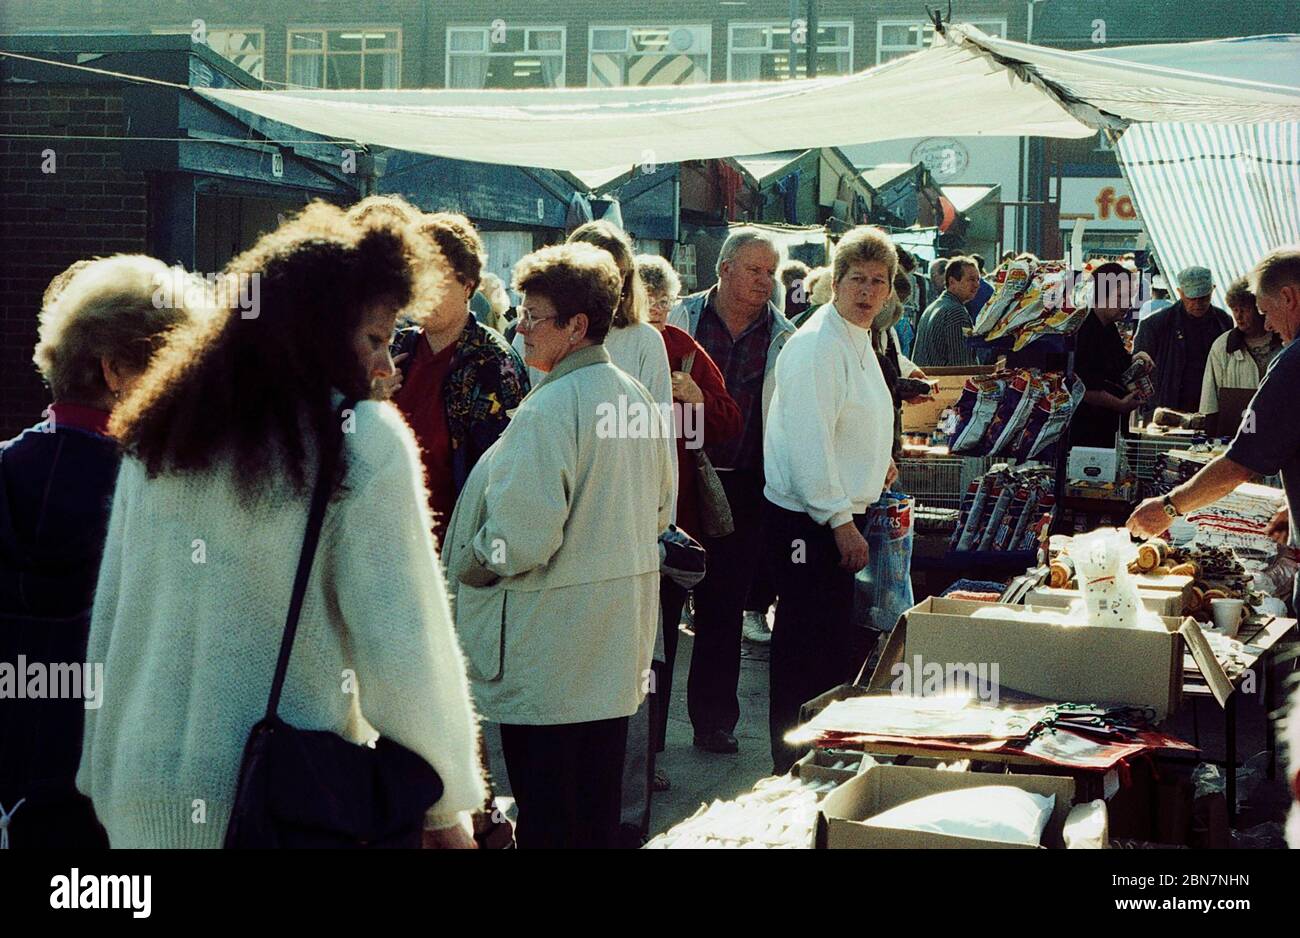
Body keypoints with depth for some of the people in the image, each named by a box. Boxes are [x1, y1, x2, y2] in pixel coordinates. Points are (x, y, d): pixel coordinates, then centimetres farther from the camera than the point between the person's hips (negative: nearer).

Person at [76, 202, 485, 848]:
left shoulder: (153, 434, 4)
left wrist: (103, 770, 16)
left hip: (143, 795, 5)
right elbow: (401, 644, -13)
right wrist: (445, 803, -4)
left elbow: (110, 617, 8)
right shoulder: (363, 439, -11)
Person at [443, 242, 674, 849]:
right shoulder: (636, 396, 7)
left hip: (552, 638, -9)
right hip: (619, 640, 9)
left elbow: (521, 539, -22)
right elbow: (660, 510, 18)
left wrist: (464, 567, -5)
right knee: (598, 805, 17)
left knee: (547, 816, 1)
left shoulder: (549, 409, -20)